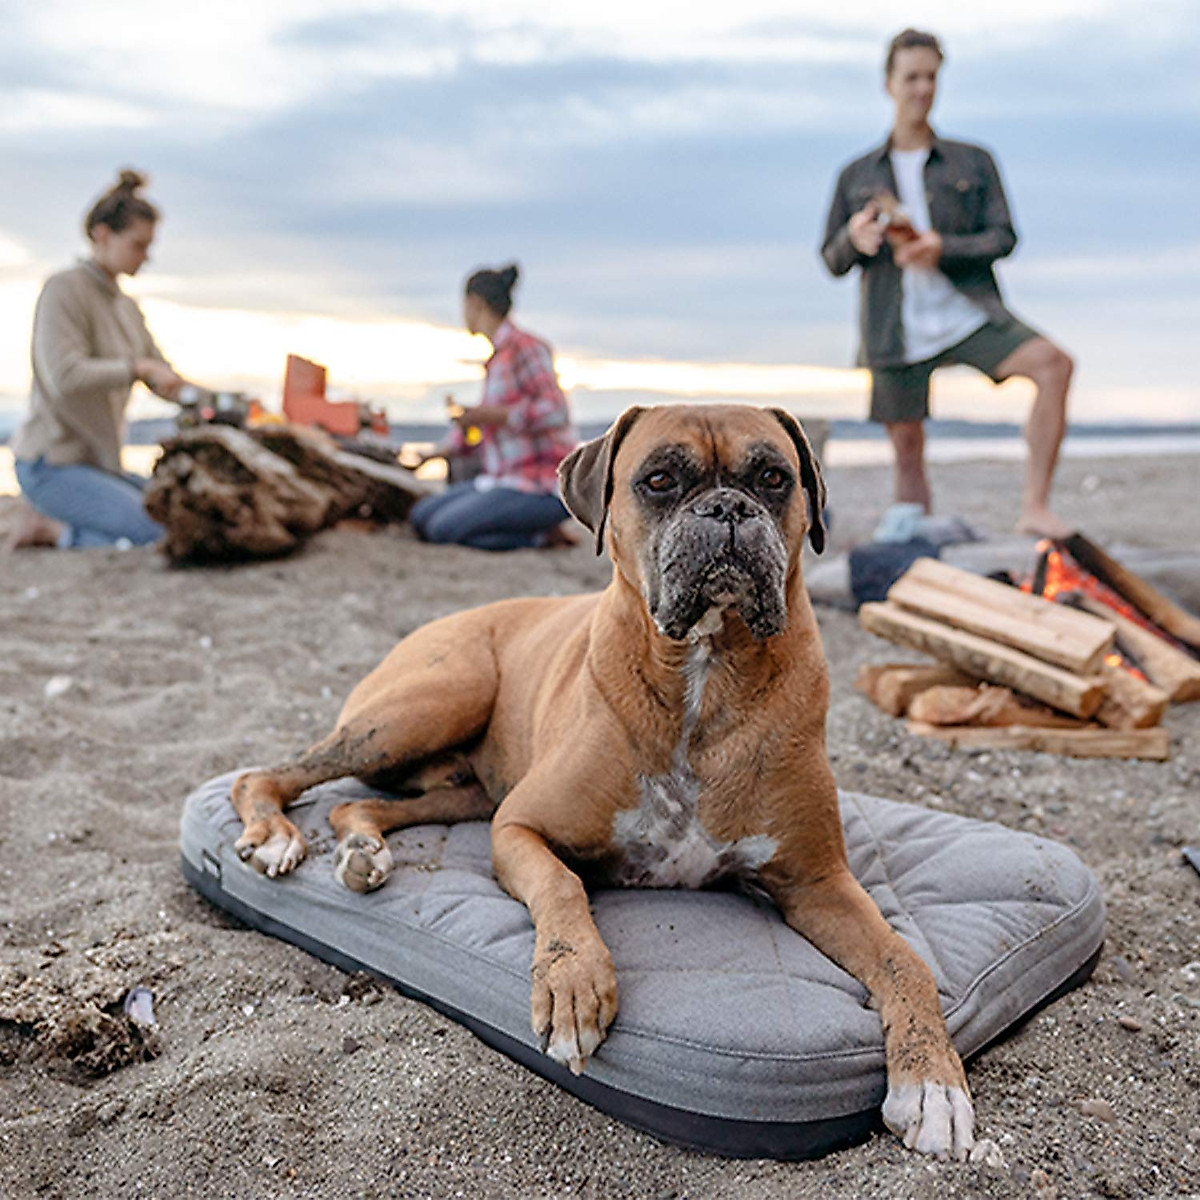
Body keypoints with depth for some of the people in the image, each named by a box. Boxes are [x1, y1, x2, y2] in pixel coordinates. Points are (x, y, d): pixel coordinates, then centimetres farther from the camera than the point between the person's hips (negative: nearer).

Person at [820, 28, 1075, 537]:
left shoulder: (973, 162, 11)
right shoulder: (856, 176, 13)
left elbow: (1003, 237, 2)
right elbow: (833, 261, 12)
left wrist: (944, 249, -17)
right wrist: (855, 237, -13)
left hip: (966, 314, 0)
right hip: (896, 330, 1)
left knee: (1053, 363, -25)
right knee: (907, 452, 2)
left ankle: (1035, 507, -24)